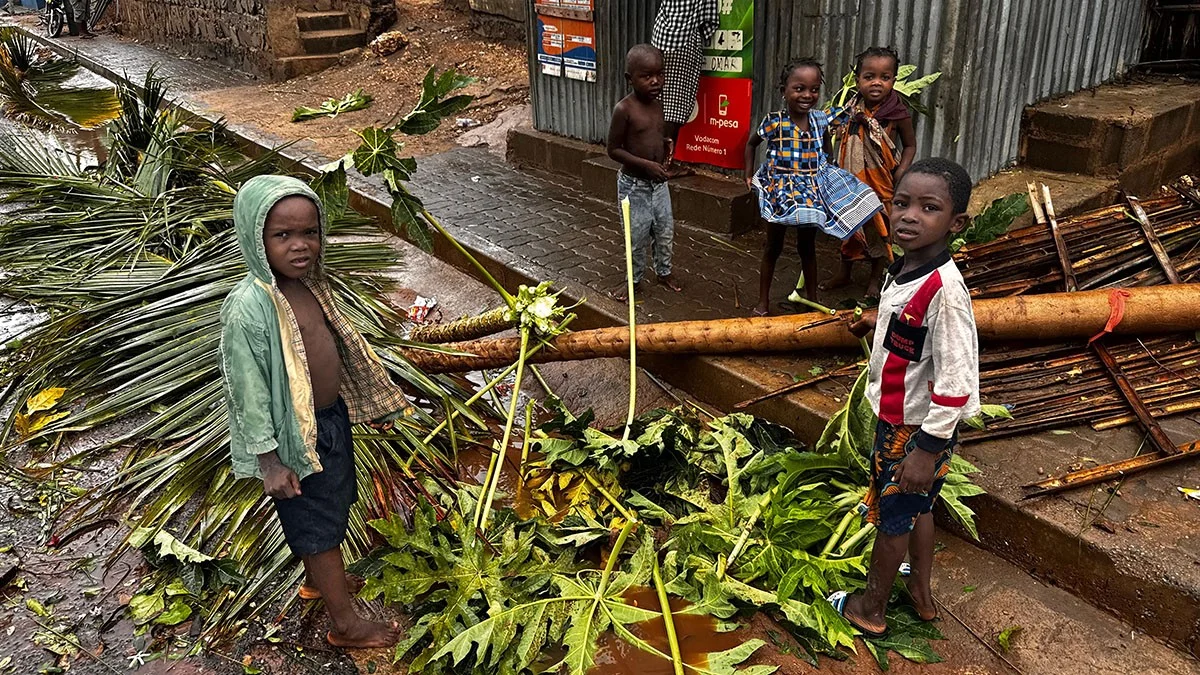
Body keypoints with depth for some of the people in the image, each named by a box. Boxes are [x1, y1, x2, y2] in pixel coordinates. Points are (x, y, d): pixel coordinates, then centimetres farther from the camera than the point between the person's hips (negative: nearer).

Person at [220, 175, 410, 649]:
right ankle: (346, 623, 27)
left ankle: (318, 579, 51)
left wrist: (375, 393, 19)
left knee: (333, 507, 26)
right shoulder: (248, 308, -27)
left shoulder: (308, 282, -3)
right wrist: (270, 461, -18)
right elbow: (247, 389, -22)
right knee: (319, 525, 9)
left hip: (332, 417, 8)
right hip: (297, 436, -8)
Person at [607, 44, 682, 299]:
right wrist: (646, 164, -24)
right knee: (637, 236, 5)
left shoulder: (658, 105, 2)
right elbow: (614, 149, -16)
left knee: (666, 231, 15)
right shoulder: (624, 109, -19)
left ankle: (664, 272, 37)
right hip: (634, 185, -6)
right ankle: (635, 279, 26)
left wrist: (665, 145, -1)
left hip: (659, 182, 6)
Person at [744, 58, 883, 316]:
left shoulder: (820, 120, -5)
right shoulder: (774, 122, -14)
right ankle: (763, 301, 21)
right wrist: (749, 175, 0)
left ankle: (812, 298, 29)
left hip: (811, 191, 3)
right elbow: (752, 144, 4)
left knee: (807, 247, 15)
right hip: (780, 190, -3)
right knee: (773, 247, 9)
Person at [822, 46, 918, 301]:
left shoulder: (897, 113, -13)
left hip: (881, 183, -3)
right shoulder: (850, 111, -4)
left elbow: (910, 145, -3)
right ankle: (844, 273, 33)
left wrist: (901, 172, -15)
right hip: (852, 180, 3)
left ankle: (875, 280, 27)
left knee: (880, 229, 10)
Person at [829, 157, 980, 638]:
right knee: (917, 507, 24)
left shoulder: (944, 289, -30)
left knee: (893, 516, 10)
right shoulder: (901, 270, -3)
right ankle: (921, 592, 45)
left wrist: (928, 448, -25)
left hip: (917, 429, -8)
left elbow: (955, 381, -28)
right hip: (896, 416, 8)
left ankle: (870, 607, 31)